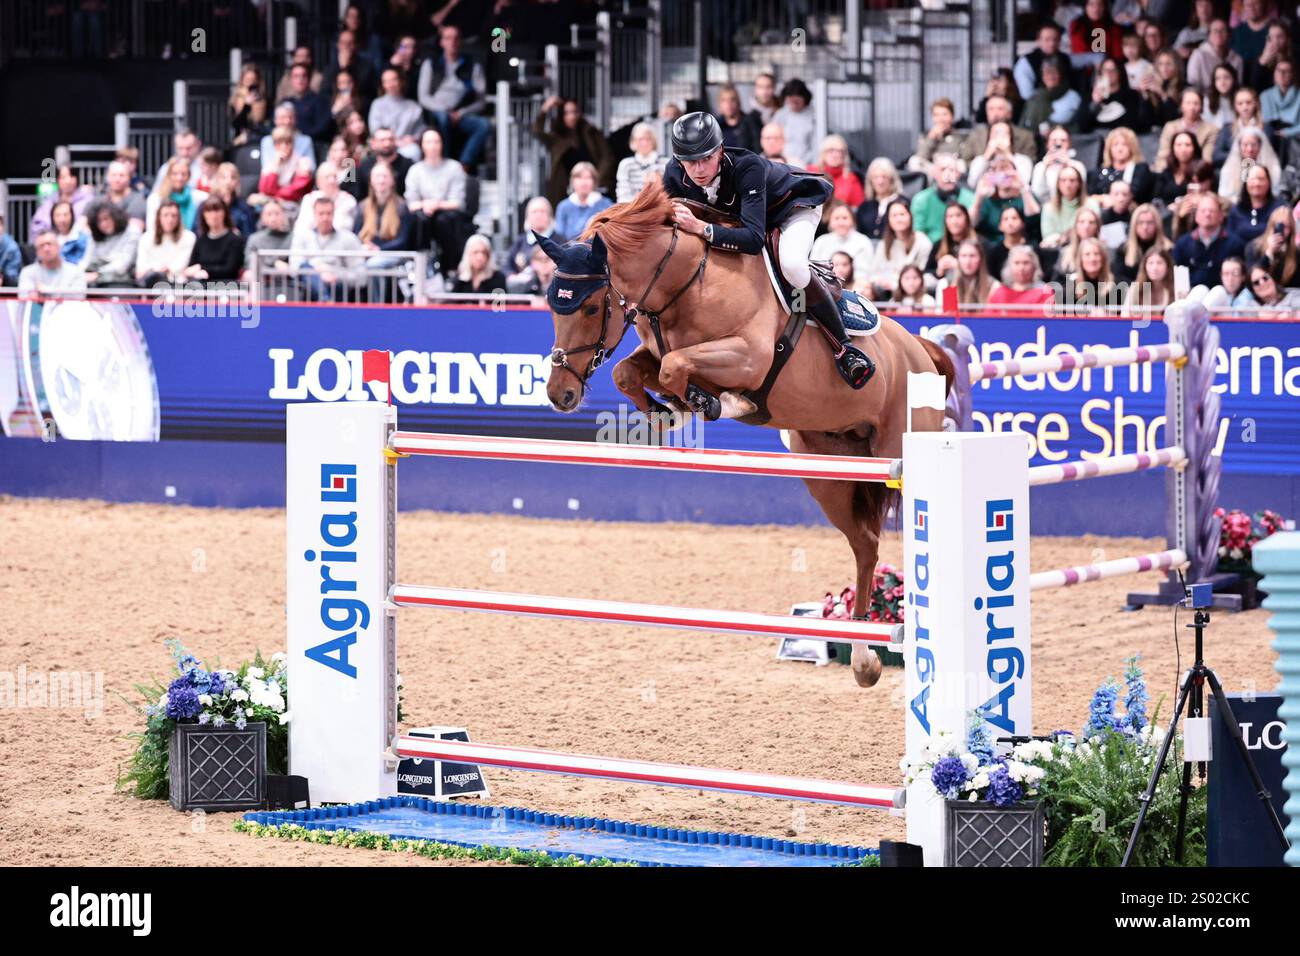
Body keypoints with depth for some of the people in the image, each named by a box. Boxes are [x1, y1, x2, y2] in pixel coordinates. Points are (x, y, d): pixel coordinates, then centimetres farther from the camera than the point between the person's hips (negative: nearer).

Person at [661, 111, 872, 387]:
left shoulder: (747, 167, -42)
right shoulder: (675, 176, -26)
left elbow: (754, 238, -50)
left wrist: (701, 228, -58)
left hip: (794, 206, -7)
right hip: (736, 215, 7)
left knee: (791, 265, -34)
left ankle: (843, 348, -20)